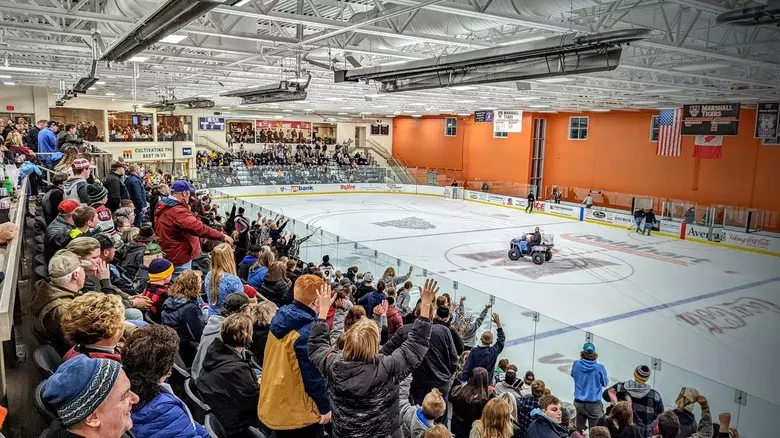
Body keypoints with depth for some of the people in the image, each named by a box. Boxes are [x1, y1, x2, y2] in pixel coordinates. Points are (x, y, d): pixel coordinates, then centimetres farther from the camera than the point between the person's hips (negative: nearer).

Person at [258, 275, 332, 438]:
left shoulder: (280, 318, 0)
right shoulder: (308, 330, -25)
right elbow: (313, 374, -22)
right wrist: (325, 406, -12)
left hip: (276, 404, 8)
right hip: (299, 411, -8)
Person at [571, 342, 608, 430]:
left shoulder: (576, 365, -9)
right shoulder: (599, 368, -15)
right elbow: (605, 383, 1)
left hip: (579, 403, 3)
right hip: (594, 404, -3)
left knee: (579, 430, 16)